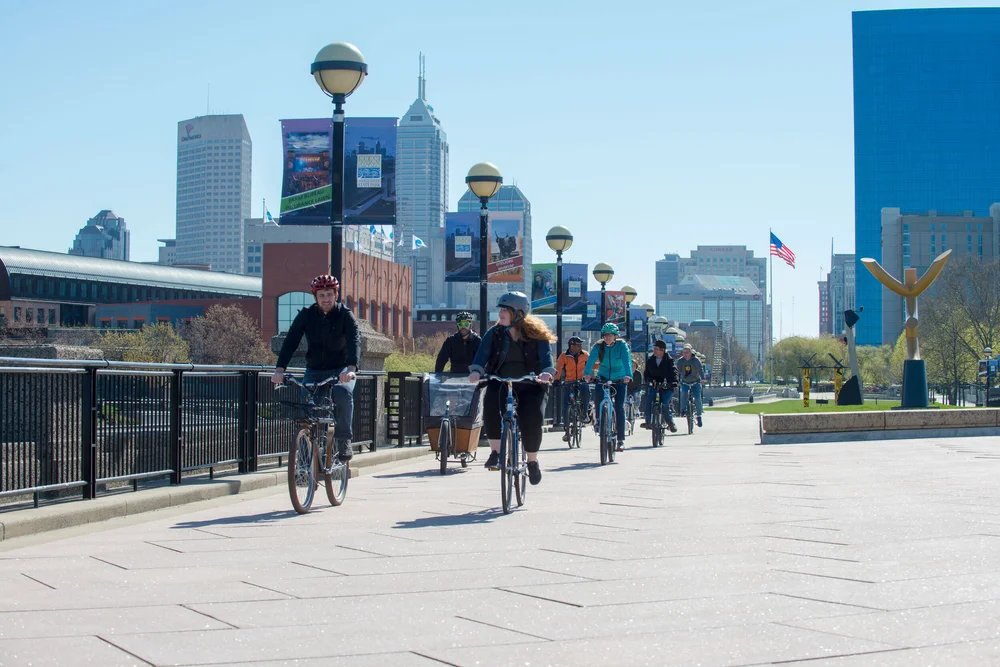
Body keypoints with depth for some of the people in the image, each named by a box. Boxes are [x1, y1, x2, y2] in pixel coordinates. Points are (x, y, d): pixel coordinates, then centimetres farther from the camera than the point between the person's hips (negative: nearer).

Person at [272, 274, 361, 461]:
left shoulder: (345, 315, -9)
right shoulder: (306, 315, -4)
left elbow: (355, 340, -24)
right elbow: (291, 341, -13)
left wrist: (351, 368, -43)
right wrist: (280, 369, -28)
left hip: (341, 370, -3)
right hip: (314, 371, 3)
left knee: (344, 394, -32)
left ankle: (344, 440, -18)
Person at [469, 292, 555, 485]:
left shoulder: (536, 334, -5)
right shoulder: (495, 333, 0)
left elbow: (546, 354, -18)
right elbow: (483, 353, -12)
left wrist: (547, 372, -40)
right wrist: (476, 370, -32)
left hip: (531, 385, -2)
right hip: (501, 382, 2)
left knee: (531, 420, -21)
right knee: (490, 405, -30)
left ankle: (532, 461, 3)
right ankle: (495, 452, -19)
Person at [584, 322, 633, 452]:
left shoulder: (622, 345, -16)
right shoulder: (599, 346, -12)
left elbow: (627, 360, -30)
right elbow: (592, 359, -27)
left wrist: (628, 375, -48)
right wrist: (587, 373, -47)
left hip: (620, 380, -2)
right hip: (603, 378, 2)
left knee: (619, 407, -9)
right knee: (598, 399, -24)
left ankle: (621, 440, -3)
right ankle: (601, 425, 1)